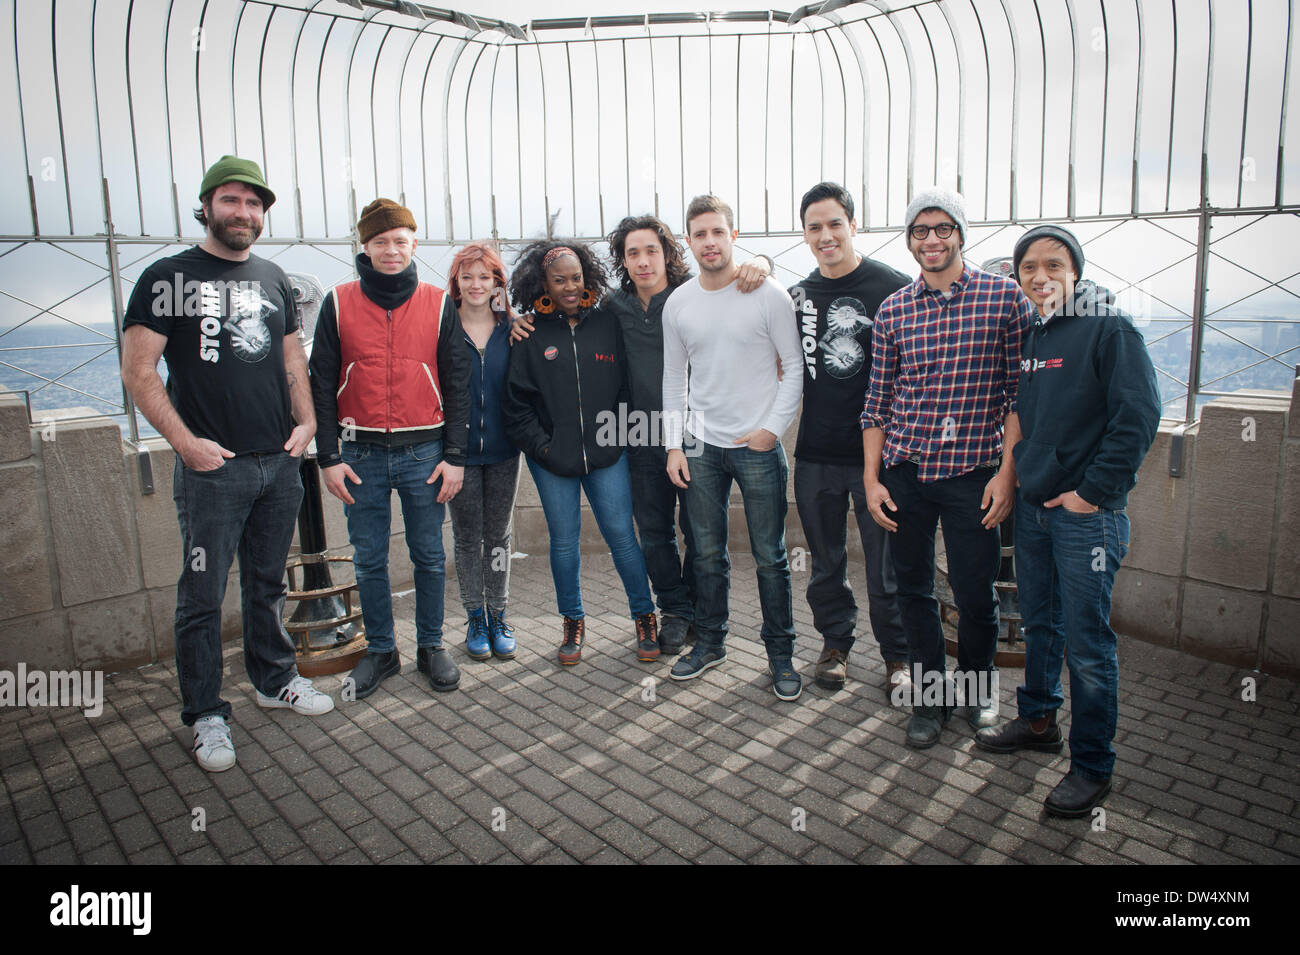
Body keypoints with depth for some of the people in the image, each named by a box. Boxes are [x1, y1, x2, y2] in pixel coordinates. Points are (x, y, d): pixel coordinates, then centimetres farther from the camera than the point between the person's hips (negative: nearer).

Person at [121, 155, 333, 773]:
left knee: (268, 583, 17)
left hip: (280, 463, 5)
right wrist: (185, 441, -14)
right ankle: (206, 714, 15)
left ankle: (274, 680, 33)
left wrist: (305, 421, 4)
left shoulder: (273, 278, 13)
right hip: (212, 467, -4)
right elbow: (138, 371, -5)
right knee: (203, 595, 2)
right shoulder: (167, 278, -2)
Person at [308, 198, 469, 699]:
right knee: (369, 559, 9)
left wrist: (455, 456, -3)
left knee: (429, 557, 8)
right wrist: (329, 457, -2)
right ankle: (380, 650, 25)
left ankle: (431, 646, 24)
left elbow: (457, 384, 3)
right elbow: (322, 384, 4)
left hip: (424, 452, 0)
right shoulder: (339, 303, 3)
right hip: (362, 454, 1)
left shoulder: (438, 304, 3)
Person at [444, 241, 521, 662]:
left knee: (498, 536, 10)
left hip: (502, 449, 1)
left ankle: (498, 618, 22)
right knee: (467, 538, 8)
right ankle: (476, 620, 22)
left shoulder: (511, 329, 3)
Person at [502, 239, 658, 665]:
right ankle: (573, 622, 27)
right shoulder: (530, 335, 1)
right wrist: (542, 446, -7)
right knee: (563, 541, 9)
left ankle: (644, 617, 19)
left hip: (607, 455, 0)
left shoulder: (606, 324, 5)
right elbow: (517, 402, 0)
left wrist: (620, 436, 1)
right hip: (553, 461, 0)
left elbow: (626, 386, 9)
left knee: (621, 535, 2)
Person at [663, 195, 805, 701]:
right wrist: (674, 444, 6)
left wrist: (773, 429, -10)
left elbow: (796, 369, -3)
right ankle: (709, 642, 28)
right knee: (708, 554, 12)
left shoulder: (768, 295, -6)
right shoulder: (678, 303, 5)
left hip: (759, 446, -3)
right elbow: (674, 378, 11)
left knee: (770, 558, 4)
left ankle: (780, 654, 19)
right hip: (702, 447, 3)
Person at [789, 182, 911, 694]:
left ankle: (897, 654, 28)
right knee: (826, 561, 16)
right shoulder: (798, 296, 7)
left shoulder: (893, 288, -6)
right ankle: (835, 641, 36)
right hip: (815, 454, 4)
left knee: (886, 564, 7)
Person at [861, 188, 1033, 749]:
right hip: (905, 472, 3)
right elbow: (878, 402, 8)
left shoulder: (1005, 297, -1)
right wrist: (871, 479, 4)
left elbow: (1022, 391, -2)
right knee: (913, 589, 9)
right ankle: (930, 697, 28)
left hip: (975, 471, -2)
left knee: (975, 593, 5)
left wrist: (1008, 471, -8)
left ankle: (977, 685, 33)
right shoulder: (892, 311, 6)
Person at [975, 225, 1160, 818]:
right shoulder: (1025, 335, 11)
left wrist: (1093, 491, -16)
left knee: (1086, 642, 0)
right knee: (1039, 625, 19)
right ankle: (1037, 721, 36)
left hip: (1086, 511, -6)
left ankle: (1092, 766, 13)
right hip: (1031, 505, 7)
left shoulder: (1109, 329, -9)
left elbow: (1139, 417, -15)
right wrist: (1018, 477, 11)